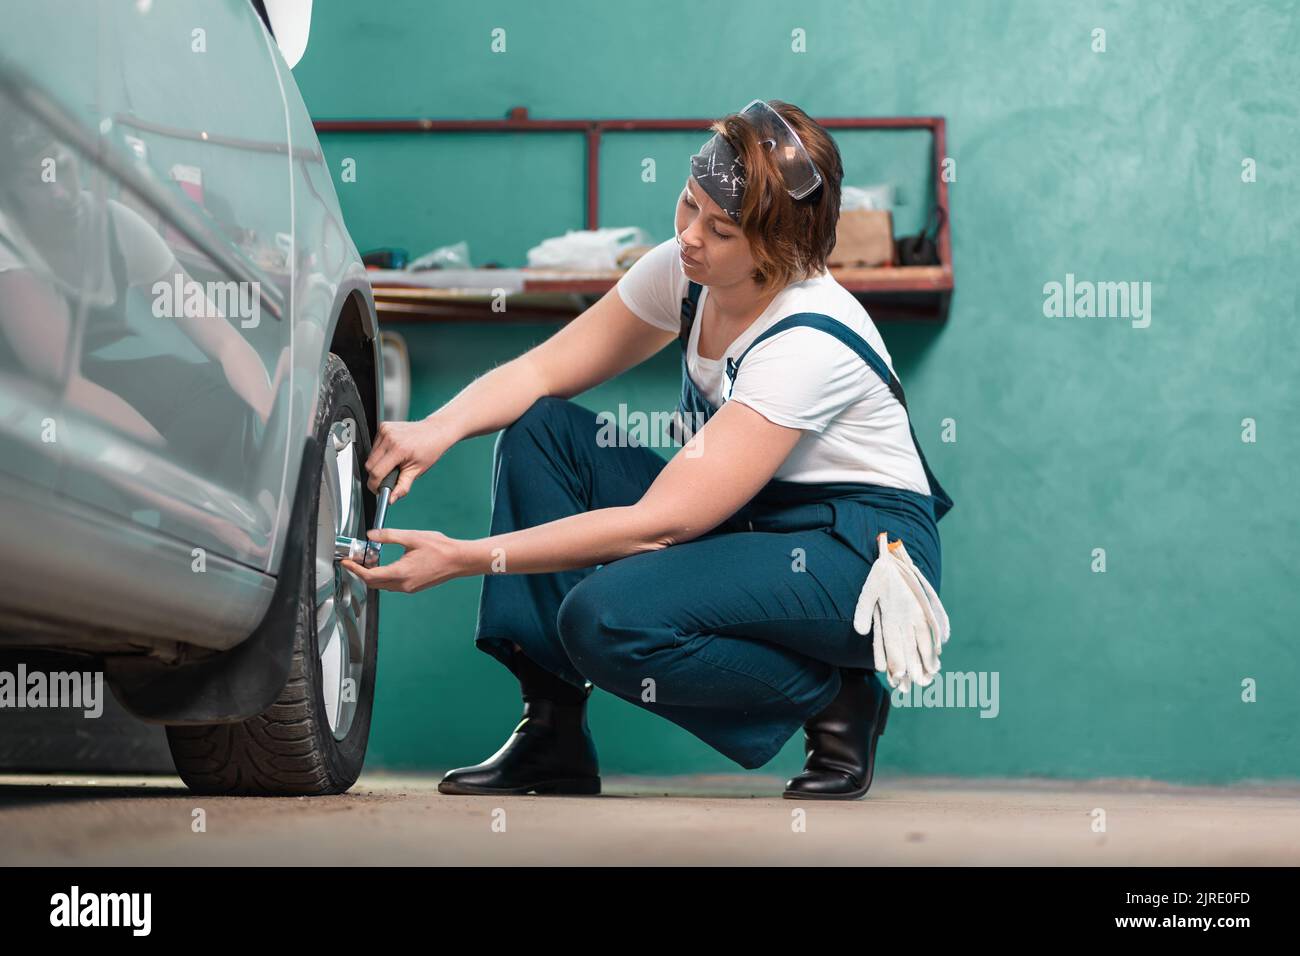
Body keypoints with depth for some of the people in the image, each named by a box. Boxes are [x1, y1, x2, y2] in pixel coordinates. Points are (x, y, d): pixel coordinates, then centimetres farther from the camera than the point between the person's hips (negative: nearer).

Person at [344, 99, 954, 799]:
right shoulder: (684, 271, -5)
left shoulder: (809, 342, -28)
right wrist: (439, 428, -20)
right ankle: (552, 735, -7)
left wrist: (463, 558, -31)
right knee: (539, 433, -6)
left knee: (609, 616, -31)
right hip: (747, 526, 8)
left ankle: (837, 700, -7)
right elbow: (543, 370, 2)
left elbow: (660, 523, -30)